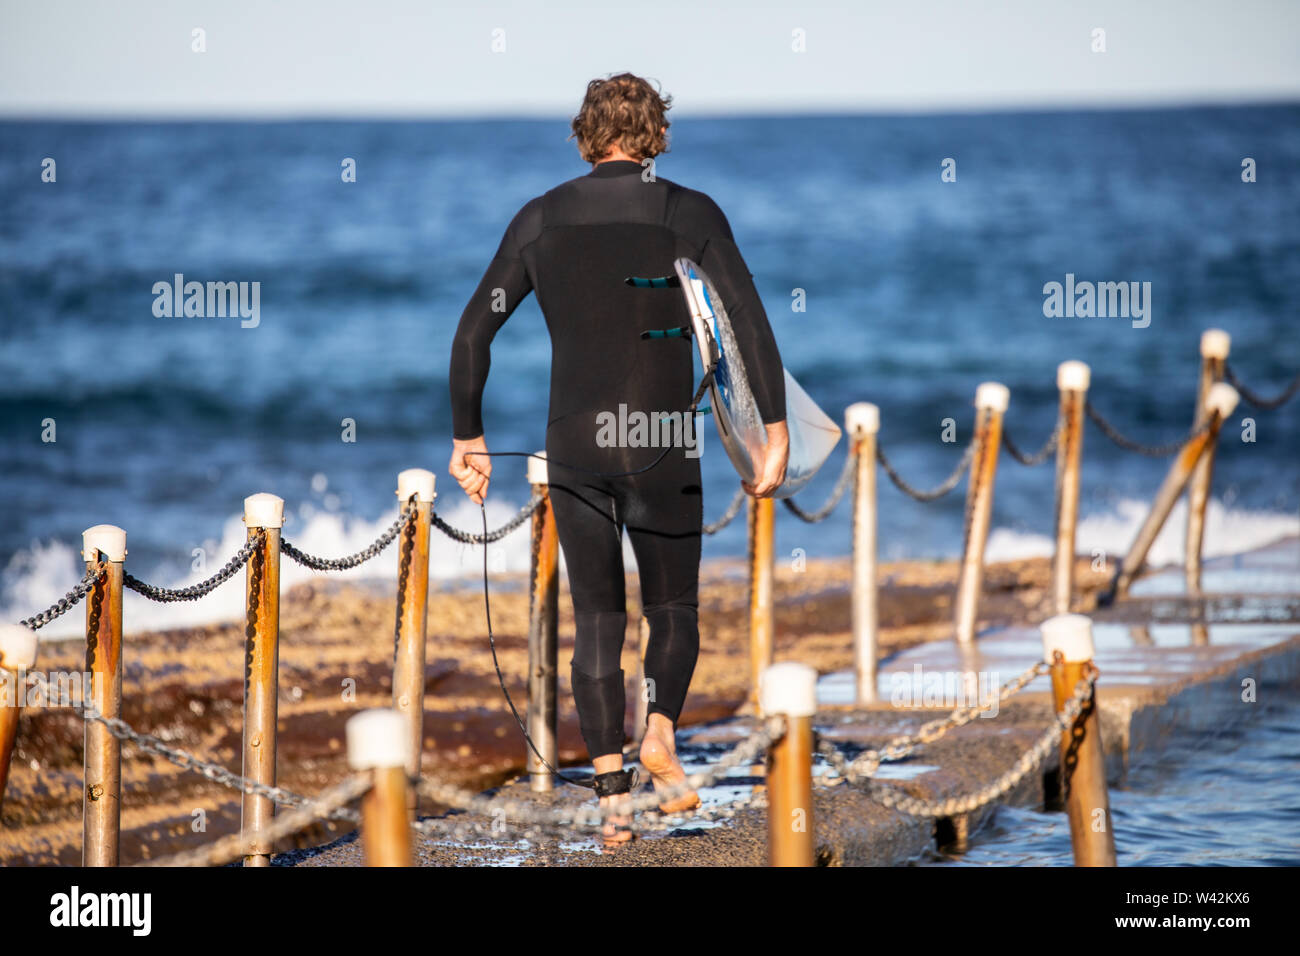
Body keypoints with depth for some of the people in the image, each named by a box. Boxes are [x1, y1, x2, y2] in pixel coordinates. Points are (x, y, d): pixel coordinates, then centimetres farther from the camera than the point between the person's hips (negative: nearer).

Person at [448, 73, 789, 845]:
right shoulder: (691, 214, -1)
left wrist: (468, 437, 12)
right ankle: (660, 736, -10)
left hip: (572, 451, 2)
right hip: (661, 449, -2)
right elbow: (751, 324, -10)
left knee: (597, 621, 9)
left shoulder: (541, 219, 6)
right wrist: (777, 432, -8)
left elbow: (473, 332, 5)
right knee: (676, 610, 15)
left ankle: (612, 797, 2)